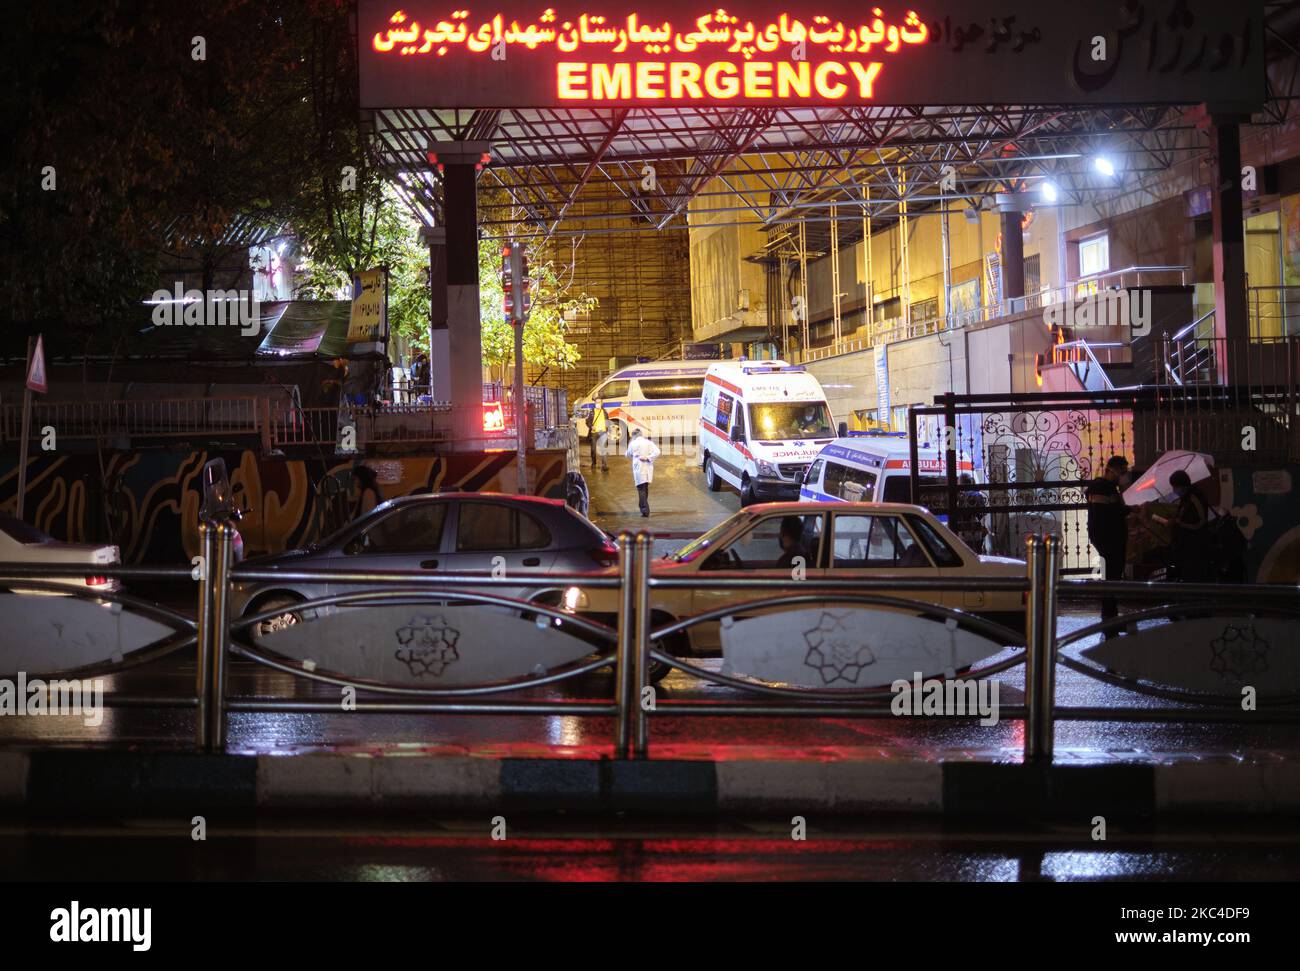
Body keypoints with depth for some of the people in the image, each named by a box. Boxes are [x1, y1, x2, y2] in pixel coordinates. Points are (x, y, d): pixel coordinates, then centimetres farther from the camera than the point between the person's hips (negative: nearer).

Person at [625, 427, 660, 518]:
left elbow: (629, 455, 11)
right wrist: (648, 458, -9)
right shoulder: (649, 443, 2)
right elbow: (657, 452, -10)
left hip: (638, 468, -4)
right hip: (648, 468, 4)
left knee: (641, 489, -3)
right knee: (645, 488, 18)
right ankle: (643, 507, 30)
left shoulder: (632, 444, -5)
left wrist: (625, 453, 33)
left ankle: (645, 510, -13)